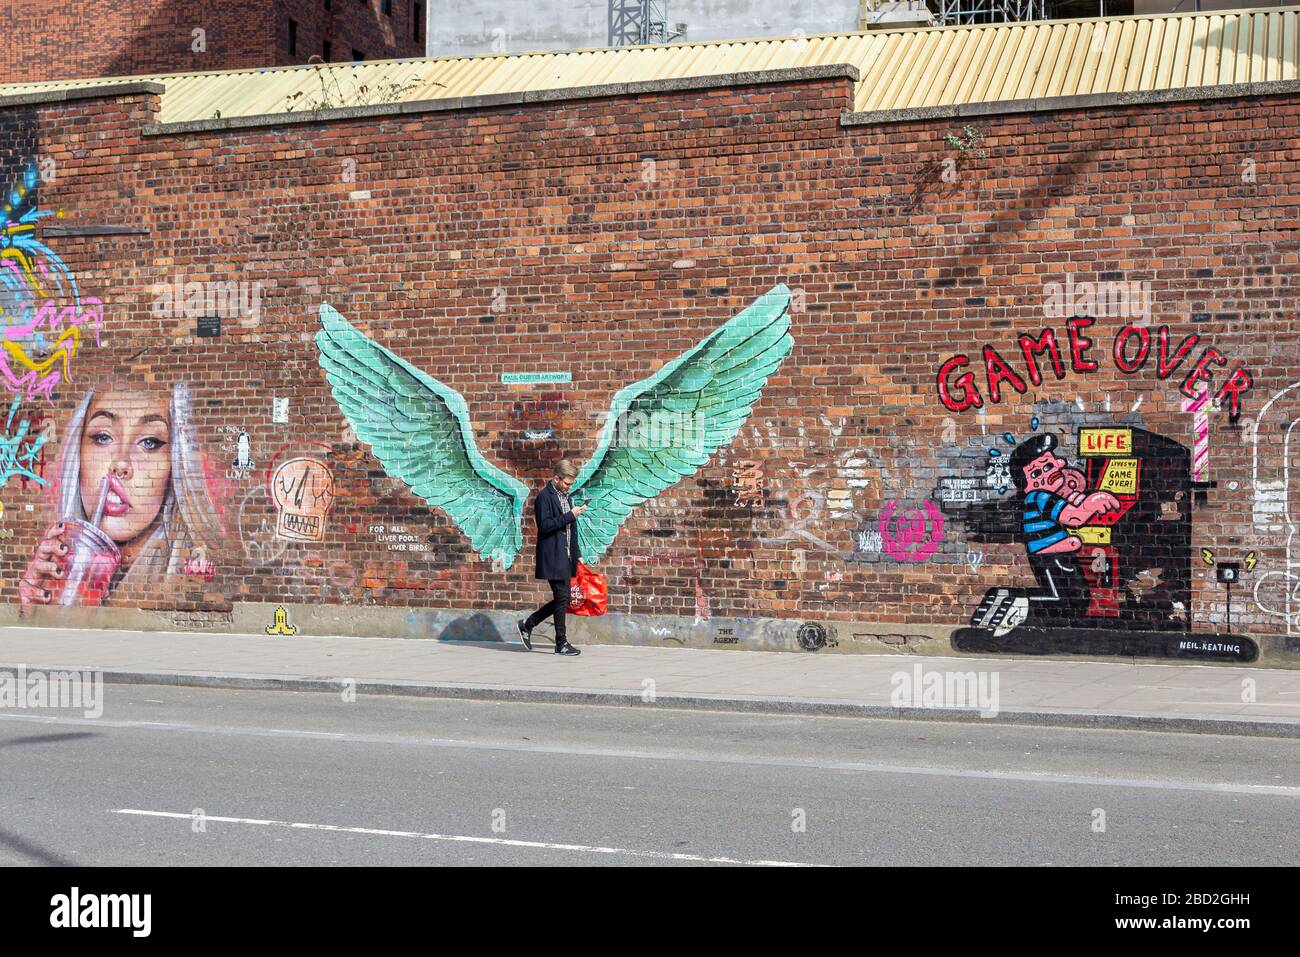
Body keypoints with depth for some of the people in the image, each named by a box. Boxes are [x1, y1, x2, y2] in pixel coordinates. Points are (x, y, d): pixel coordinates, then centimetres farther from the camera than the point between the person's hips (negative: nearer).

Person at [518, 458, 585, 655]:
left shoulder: (565, 496, 17)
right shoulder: (544, 497, -10)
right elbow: (545, 525, -19)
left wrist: (576, 556, 18)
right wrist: (570, 516, -20)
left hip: (565, 557, 9)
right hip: (553, 557, -9)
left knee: (562, 599, 9)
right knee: (562, 598, -6)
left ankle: (527, 624, 22)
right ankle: (561, 643, 2)